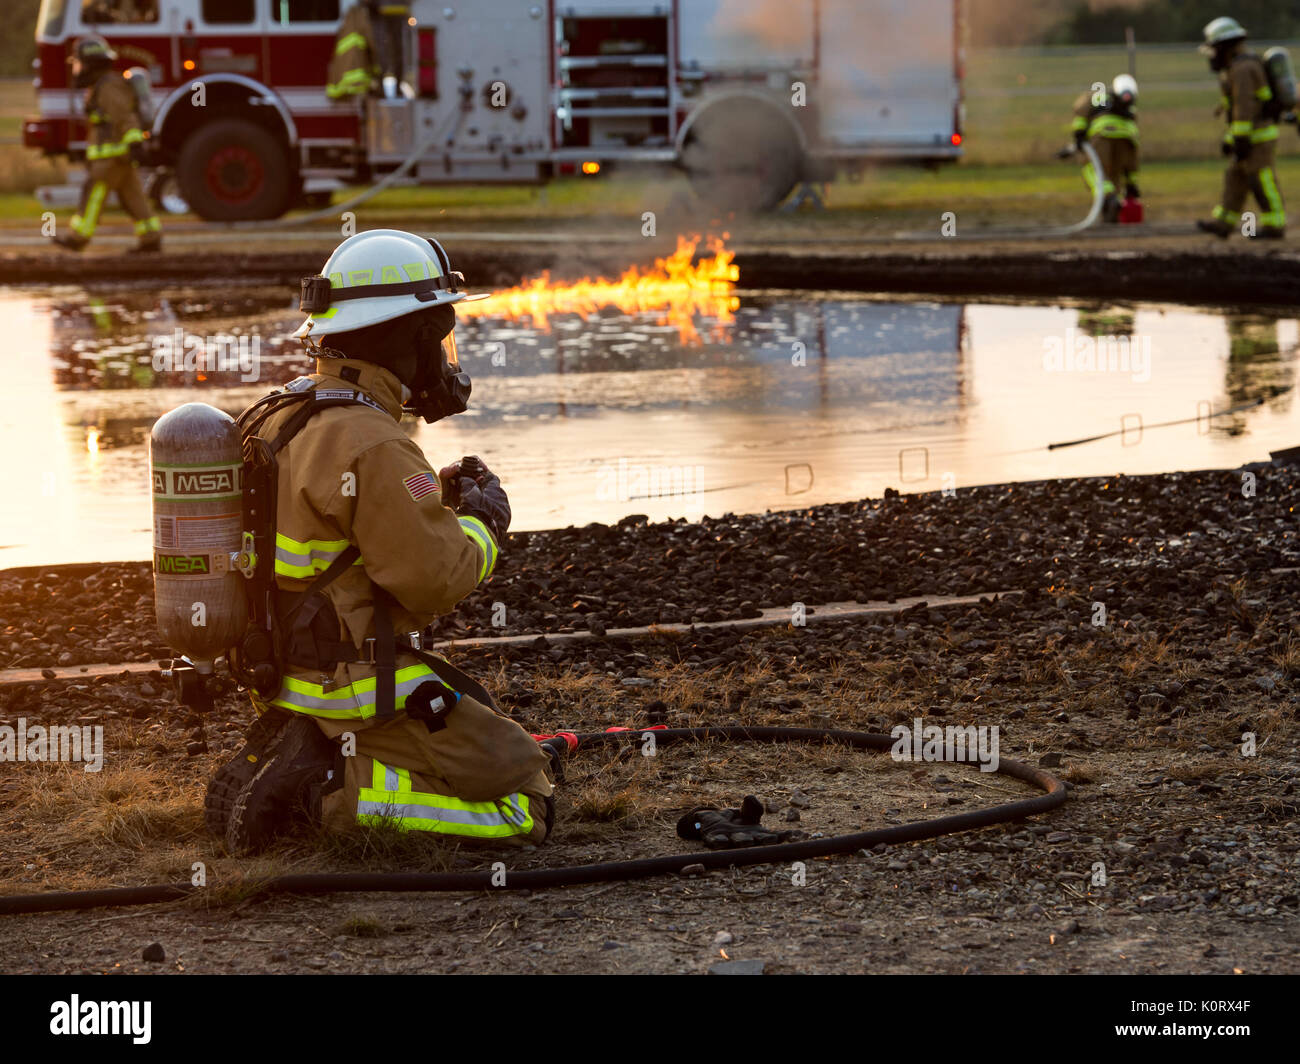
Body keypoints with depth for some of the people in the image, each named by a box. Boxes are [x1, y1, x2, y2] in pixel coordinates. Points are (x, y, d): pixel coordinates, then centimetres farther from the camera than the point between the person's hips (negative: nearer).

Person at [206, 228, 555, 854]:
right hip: (365, 696, -9)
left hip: (288, 681, 9)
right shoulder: (372, 448, -22)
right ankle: (333, 792, -13)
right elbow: (434, 580, -21)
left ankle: (272, 767, 9)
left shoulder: (277, 419, 7)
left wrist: (435, 501, 13)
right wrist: (482, 525, -2)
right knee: (528, 806, -3)